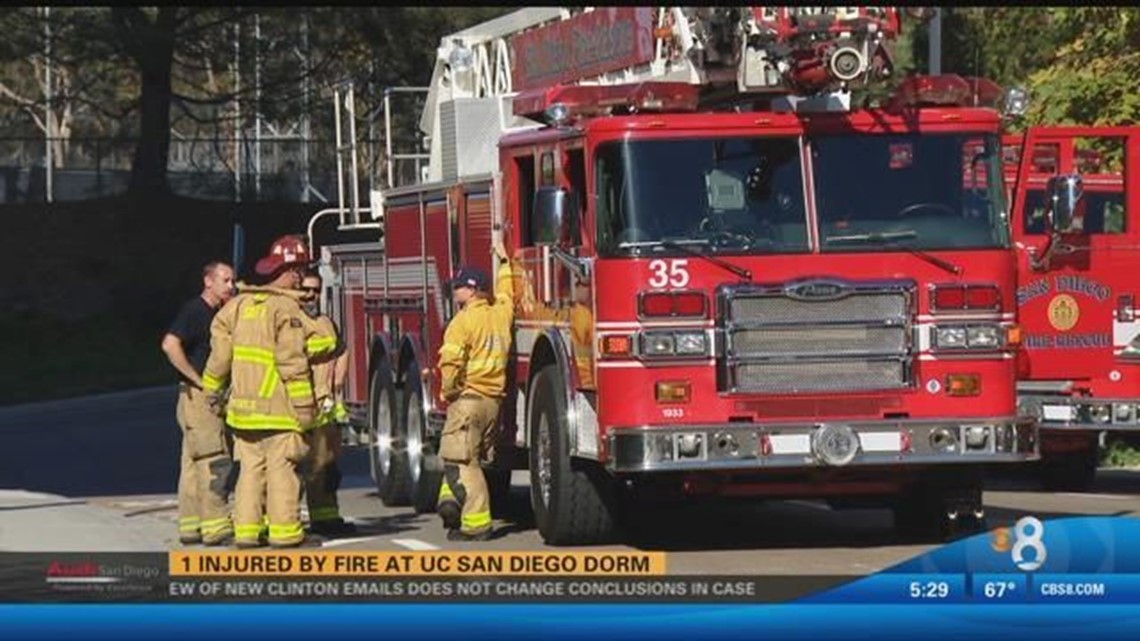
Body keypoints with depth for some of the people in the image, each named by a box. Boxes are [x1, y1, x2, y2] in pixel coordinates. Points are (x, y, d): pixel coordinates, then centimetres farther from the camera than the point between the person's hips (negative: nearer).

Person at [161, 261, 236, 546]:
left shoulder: (218, 314, 16)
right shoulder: (194, 311, -12)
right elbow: (170, 345, -25)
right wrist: (199, 380, -21)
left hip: (213, 397, 9)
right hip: (197, 396, -9)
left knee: (194, 463, 10)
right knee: (213, 462, -11)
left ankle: (191, 527, 12)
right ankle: (216, 526, -13)